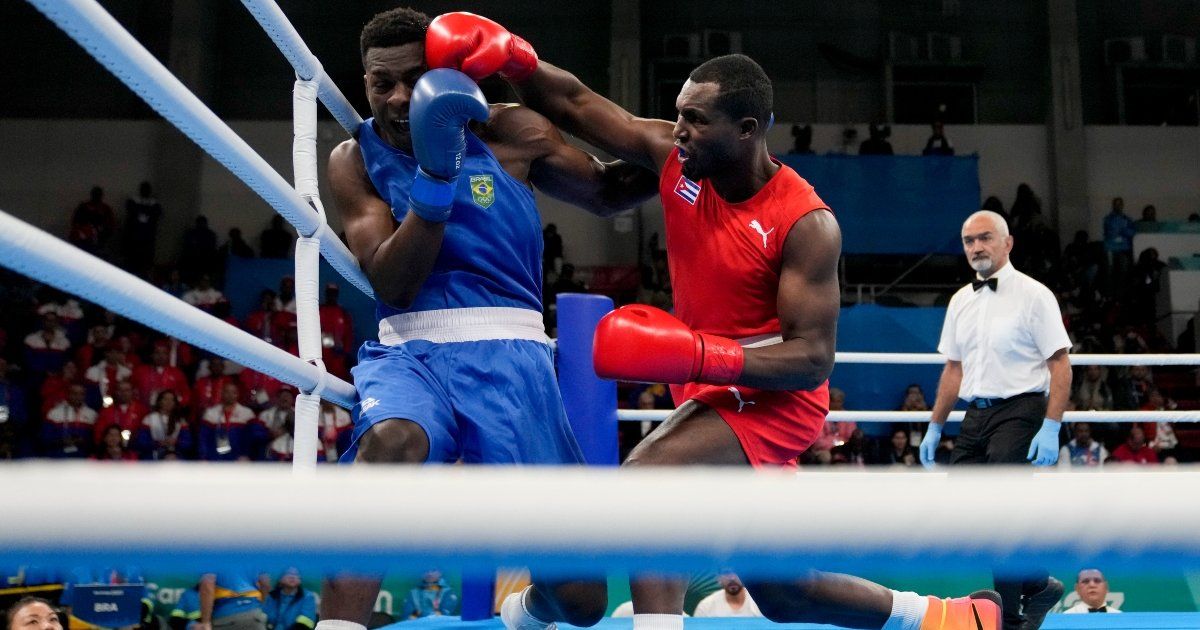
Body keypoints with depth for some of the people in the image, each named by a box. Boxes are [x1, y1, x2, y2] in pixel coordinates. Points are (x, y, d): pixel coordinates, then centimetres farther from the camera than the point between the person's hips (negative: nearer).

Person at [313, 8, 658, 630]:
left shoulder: (507, 132, 4)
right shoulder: (355, 160, 4)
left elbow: (606, 191, 17)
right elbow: (392, 286, -6)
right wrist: (435, 176, -17)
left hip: (507, 353, 0)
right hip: (411, 349, 0)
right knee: (388, 441, -41)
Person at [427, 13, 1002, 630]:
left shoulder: (806, 224, -22)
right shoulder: (678, 159, -6)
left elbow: (813, 359, -23)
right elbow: (576, 104, -7)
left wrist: (699, 355, -35)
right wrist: (509, 56, -25)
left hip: (772, 398, -7)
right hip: (714, 392, 7)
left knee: (642, 481, -32)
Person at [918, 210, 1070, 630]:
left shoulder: (1033, 295, -5)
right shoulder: (961, 301, 14)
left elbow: (1060, 364, -9)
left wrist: (1051, 427, -17)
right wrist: (935, 427, 16)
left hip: (1019, 411, -7)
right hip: (976, 416, 7)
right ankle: (1037, 585, 21)